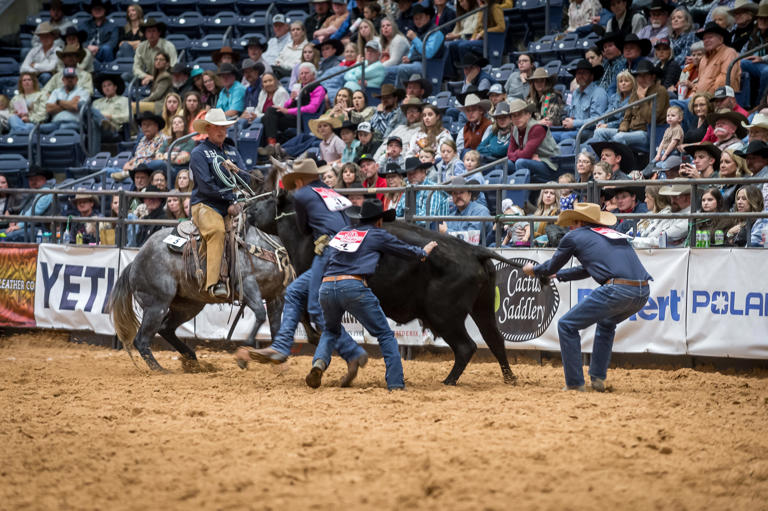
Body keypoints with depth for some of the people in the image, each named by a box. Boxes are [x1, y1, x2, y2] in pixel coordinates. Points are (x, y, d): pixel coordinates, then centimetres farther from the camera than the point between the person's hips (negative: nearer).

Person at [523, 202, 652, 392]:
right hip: (643, 293, 7)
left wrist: (533, 270, 47)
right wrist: (558, 275, 55)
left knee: (567, 326, 8)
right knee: (606, 323, 35)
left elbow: (552, 267, 26)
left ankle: (574, 384, 7)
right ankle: (598, 379, 28)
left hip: (617, 290, -7)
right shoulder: (613, 234, 31)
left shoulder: (574, 237, 11)